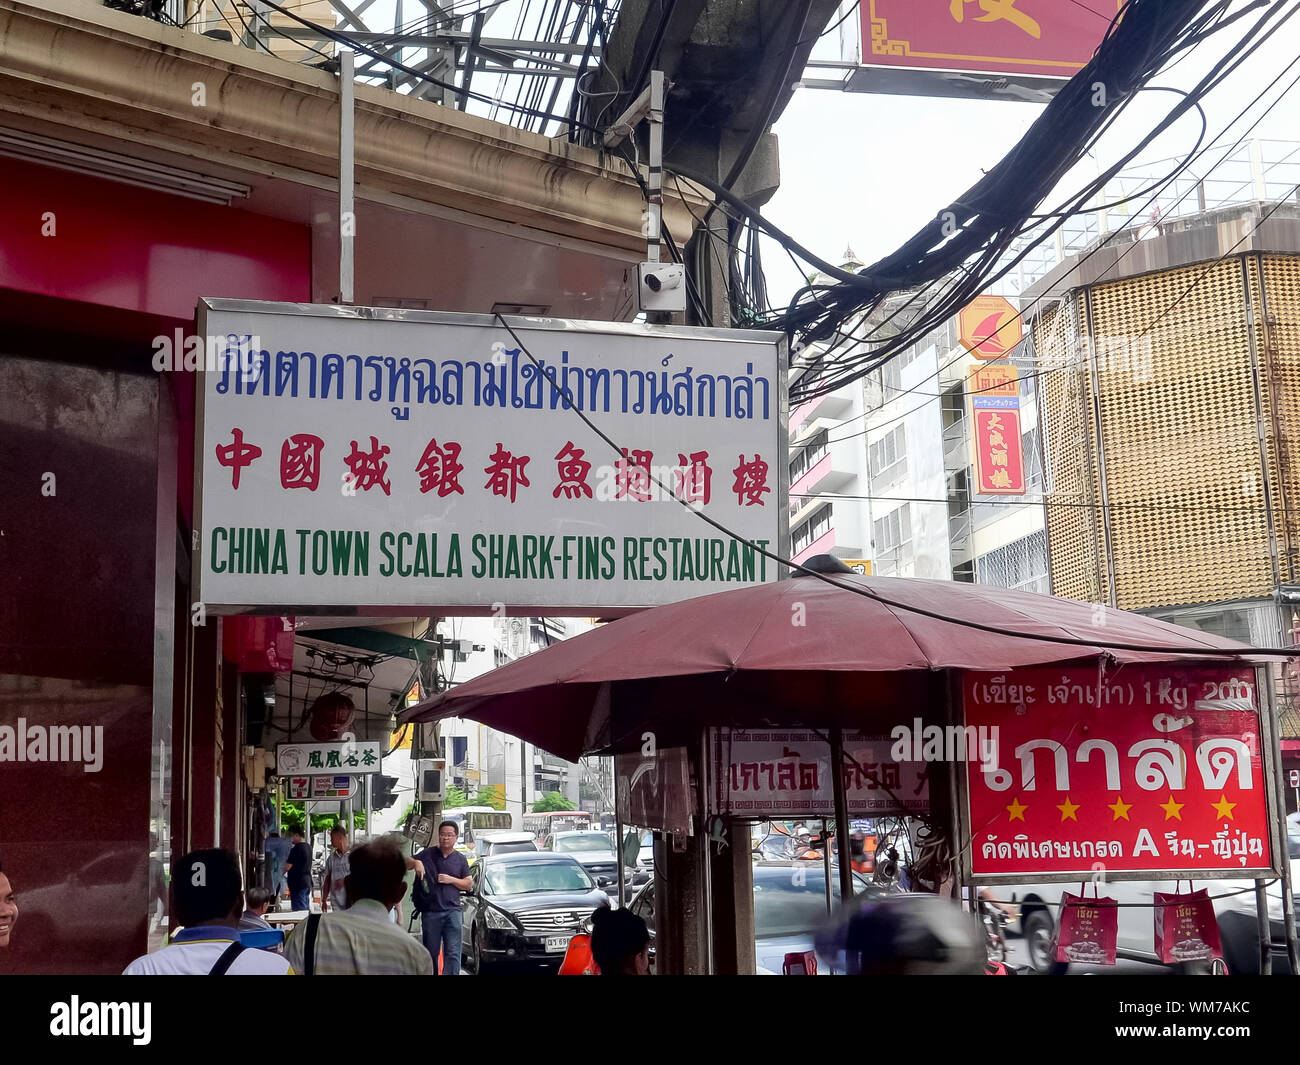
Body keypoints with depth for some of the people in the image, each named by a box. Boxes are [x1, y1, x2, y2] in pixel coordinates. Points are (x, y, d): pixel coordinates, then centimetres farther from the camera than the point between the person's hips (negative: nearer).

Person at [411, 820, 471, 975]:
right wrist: (416, 862, -12)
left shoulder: (460, 859, 11)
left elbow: (469, 884, 11)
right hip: (430, 911, 0)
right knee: (431, 952, 9)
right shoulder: (428, 853, 9)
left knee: (453, 953, -9)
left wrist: (451, 880, -5)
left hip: (452, 911, 0)